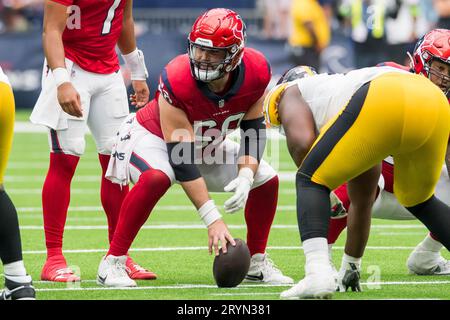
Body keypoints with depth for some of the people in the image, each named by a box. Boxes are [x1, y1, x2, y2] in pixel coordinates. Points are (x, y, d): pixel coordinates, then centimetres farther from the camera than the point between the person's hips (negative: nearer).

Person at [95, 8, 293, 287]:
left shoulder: (256, 72, -25)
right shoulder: (177, 81, -38)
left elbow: (253, 129, -11)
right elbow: (181, 158, -37)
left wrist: (246, 178, -29)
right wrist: (213, 219, -40)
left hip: (208, 143, 6)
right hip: (155, 136, -6)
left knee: (267, 180, -2)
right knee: (156, 178, -37)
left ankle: (257, 264, 17)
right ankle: (112, 263, -27)